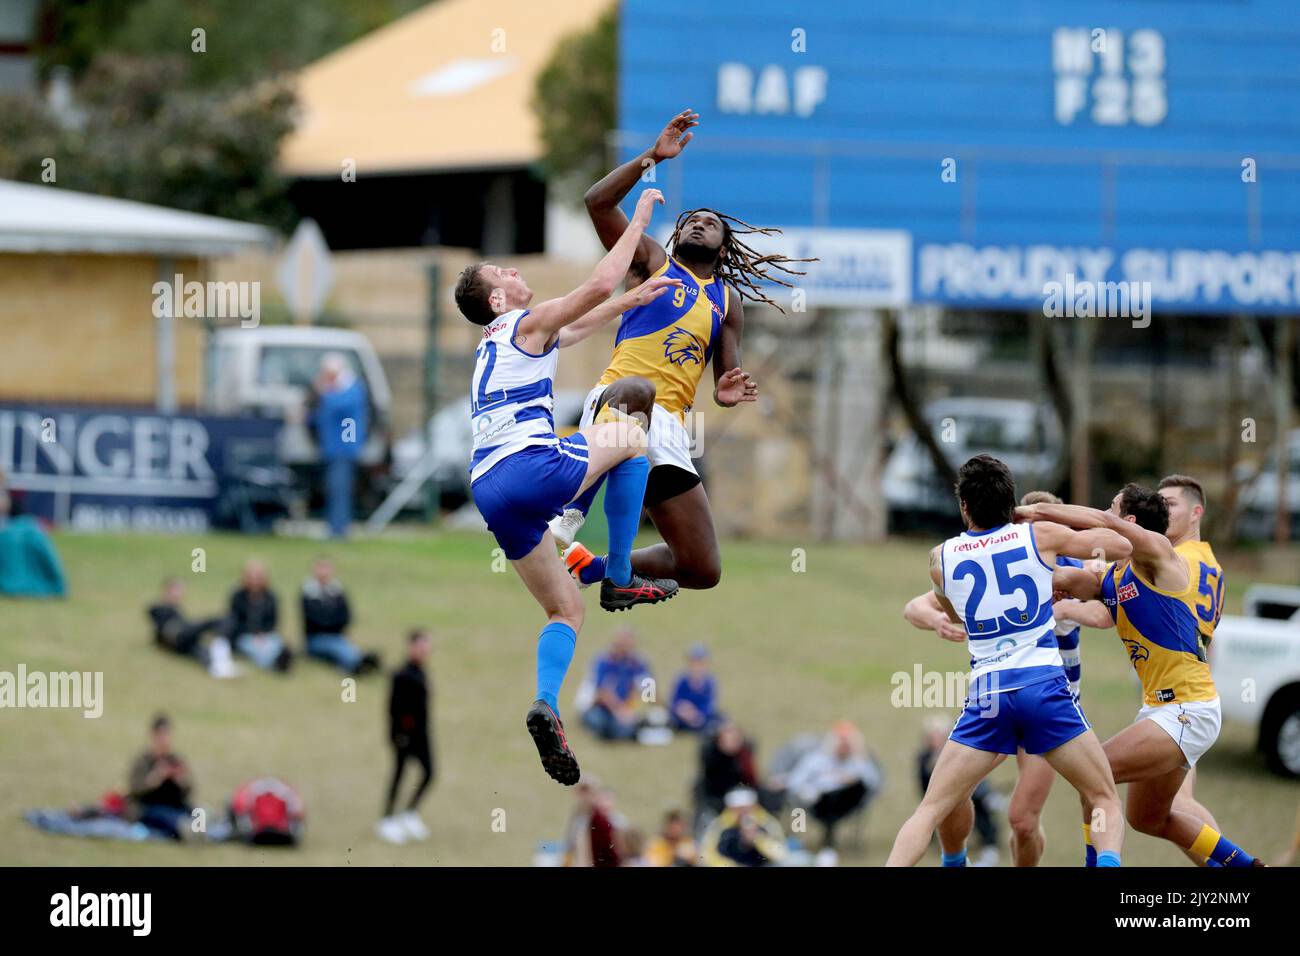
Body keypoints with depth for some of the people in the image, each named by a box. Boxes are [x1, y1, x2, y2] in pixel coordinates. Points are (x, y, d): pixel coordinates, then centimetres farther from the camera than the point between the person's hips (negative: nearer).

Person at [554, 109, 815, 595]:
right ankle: (567, 522, -39)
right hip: (614, 402, -5)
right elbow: (598, 201, 3)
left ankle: (595, 568, 22)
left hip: (668, 429, 5)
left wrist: (728, 392, -1)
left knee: (702, 570, 1)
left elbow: (729, 381, 24)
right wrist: (653, 156, -3)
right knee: (637, 389, -45)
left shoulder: (728, 302, 26)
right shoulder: (652, 261, 16)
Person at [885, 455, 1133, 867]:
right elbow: (1122, 544, 16)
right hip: (1045, 684, -1)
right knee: (1105, 801, 8)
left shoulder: (941, 557, 11)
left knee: (930, 811, 10)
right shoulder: (1039, 535, 5)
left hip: (986, 692, 1)